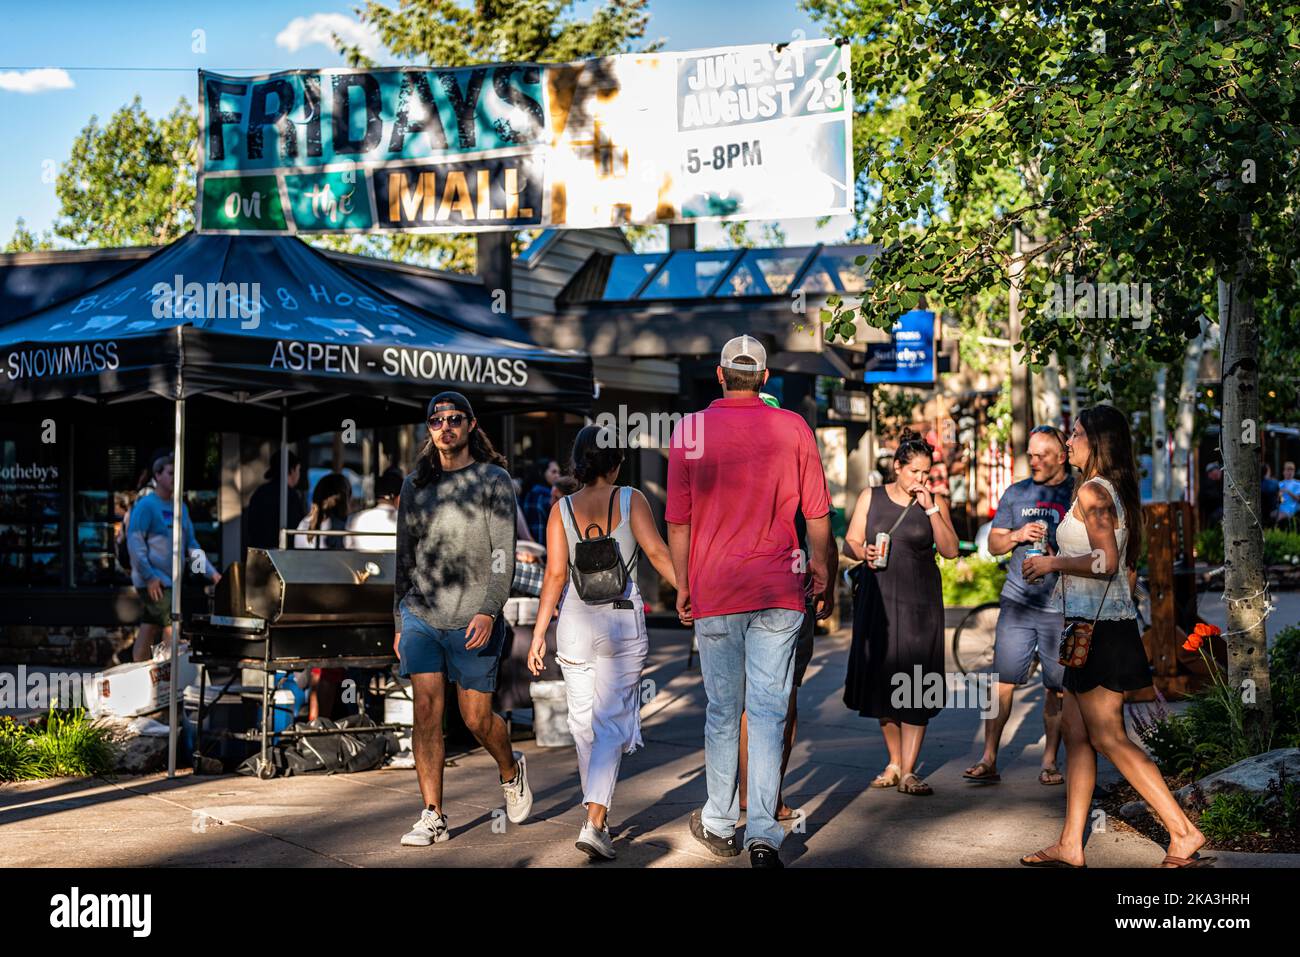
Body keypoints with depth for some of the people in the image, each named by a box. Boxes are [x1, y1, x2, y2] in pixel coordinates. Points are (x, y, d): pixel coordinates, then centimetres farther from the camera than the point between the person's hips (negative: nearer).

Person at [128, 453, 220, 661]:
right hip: (153, 581, -7)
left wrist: (211, 571, 7)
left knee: (149, 631, 11)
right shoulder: (146, 505, -8)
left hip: (170, 581, 7)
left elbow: (191, 544, 17)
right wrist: (149, 576, -19)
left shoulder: (181, 508, 14)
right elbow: (135, 542, -13)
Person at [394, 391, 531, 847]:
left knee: (477, 718, 4)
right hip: (421, 616, 3)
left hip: (473, 621, -3)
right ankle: (432, 818, 2)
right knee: (426, 712, -5)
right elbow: (405, 557, 16)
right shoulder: (414, 485, 12)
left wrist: (488, 612, -17)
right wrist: (399, 622, 14)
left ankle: (511, 771, 35)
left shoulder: (493, 480, 0)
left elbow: (504, 555, -6)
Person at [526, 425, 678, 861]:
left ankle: (597, 817, 28)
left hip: (575, 623, 2)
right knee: (612, 723, 0)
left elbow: (555, 575, -3)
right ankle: (594, 822, -14)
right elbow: (657, 552, -11)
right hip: (624, 620, -2)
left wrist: (538, 634, -1)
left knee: (585, 724, 15)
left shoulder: (562, 509, 2)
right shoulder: (631, 499, -1)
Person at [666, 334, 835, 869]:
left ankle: (719, 825, 23)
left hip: (714, 590, 0)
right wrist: (823, 576, 16)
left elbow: (678, 521, 1)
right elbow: (818, 515, 3)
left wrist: (682, 585, 12)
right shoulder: (793, 428, 0)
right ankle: (763, 834, -3)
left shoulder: (690, 429, -1)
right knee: (769, 710, 2)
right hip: (779, 592, 0)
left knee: (723, 711, 11)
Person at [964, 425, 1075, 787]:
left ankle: (1049, 762, 16)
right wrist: (1018, 535, -6)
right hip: (1018, 602, 2)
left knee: (1057, 687, 4)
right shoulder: (1016, 493, 11)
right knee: (1003, 680, -3)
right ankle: (988, 760, 2)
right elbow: (993, 543, 15)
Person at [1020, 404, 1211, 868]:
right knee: (1075, 732, 10)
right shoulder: (1116, 491, 15)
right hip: (1095, 623, 10)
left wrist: (1053, 563, -10)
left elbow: (1106, 562, -23)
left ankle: (1184, 832, 0)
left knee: (1108, 737, -4)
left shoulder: (1092, 491, -14)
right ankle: (1070, 844, 13)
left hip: (1098, 624, -10)